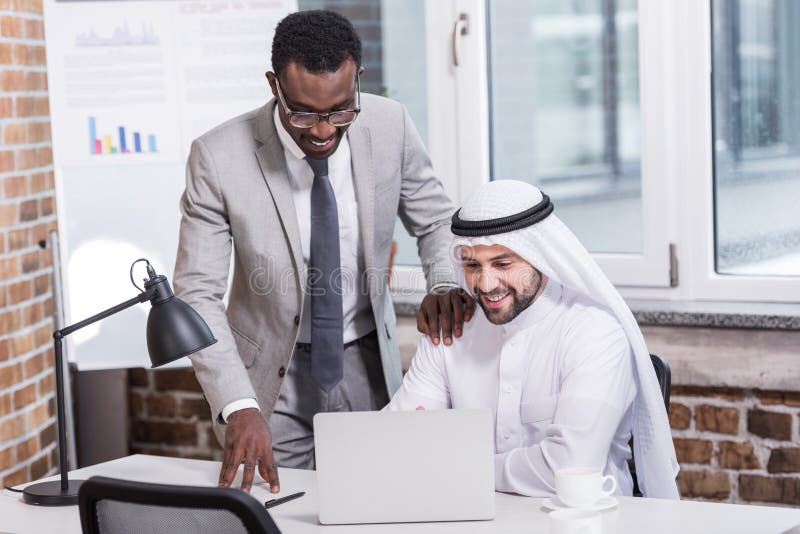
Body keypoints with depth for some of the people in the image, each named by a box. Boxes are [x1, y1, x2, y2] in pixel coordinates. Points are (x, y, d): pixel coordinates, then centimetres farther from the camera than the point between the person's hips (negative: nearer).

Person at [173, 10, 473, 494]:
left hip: (368, 365, 2)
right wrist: (238, 407, -32)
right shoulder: (219, 158, -21)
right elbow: (197, 294, -19)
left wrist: (445, 283, -18)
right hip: (273, 375, -2)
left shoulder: (391, 126, -12)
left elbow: (437, 221, 4)